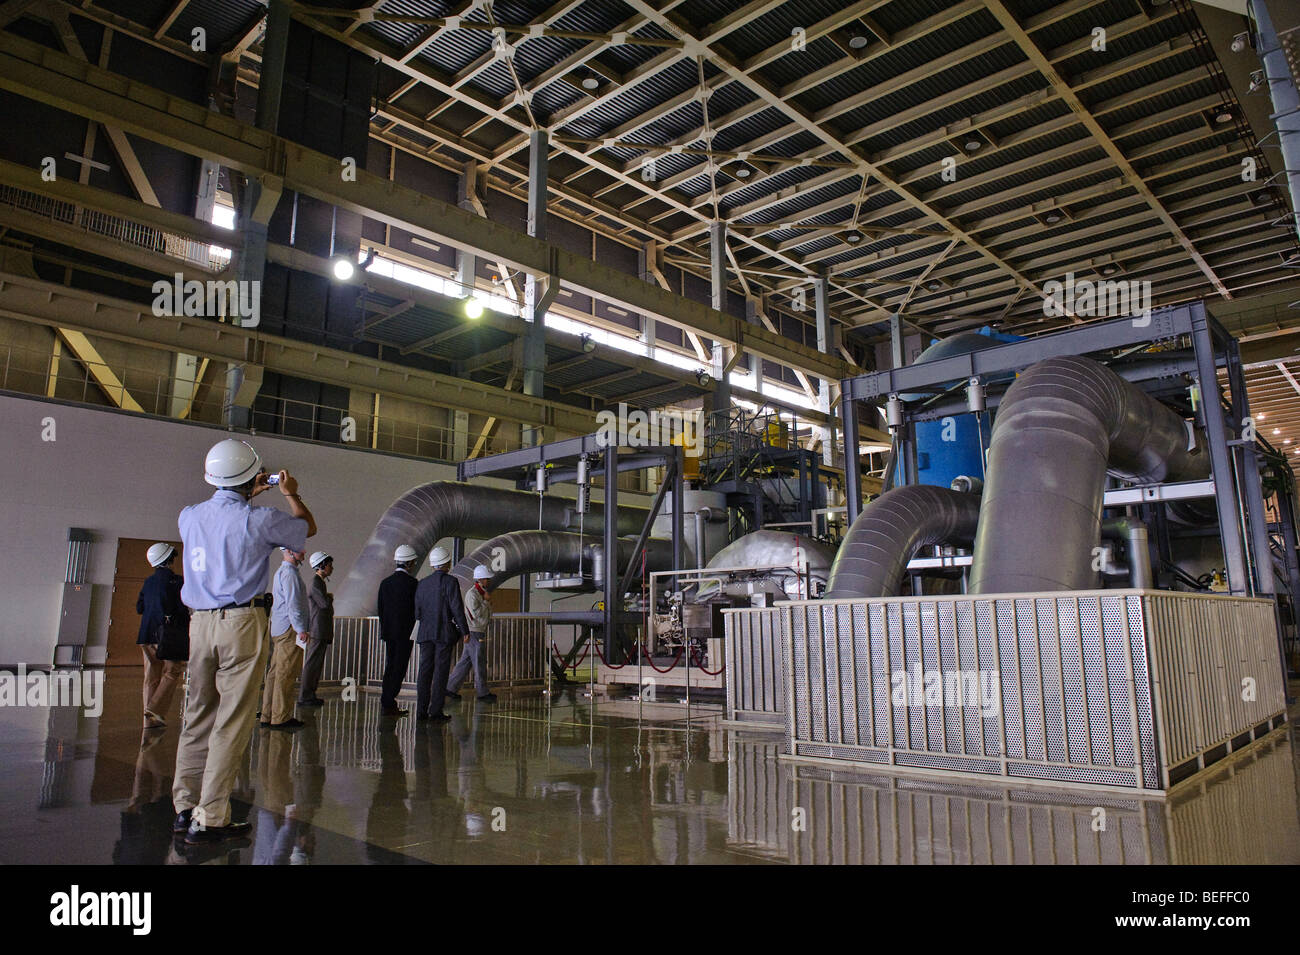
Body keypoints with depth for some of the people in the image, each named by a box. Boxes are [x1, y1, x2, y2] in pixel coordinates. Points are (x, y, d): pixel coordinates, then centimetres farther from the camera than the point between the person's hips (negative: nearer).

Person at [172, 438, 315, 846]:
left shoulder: (190, 516, 7)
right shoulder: (259, 520, -8)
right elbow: (308, 527, 11)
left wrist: (246, 496, 41)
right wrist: (290, 493, 28)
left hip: (200, 623, 6)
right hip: (242, 622, -6)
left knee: (197, 715, 13)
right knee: (232, 721, -2)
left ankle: (185, 807, 19)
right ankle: (209, 819, 0)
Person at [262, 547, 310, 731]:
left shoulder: (281, 571, 21)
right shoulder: (289, 572, -11)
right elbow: (292, 603, -17)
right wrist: (301, 629, -17)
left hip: (279, 631, 10)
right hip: (290, 629, -10)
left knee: (275, 673, 10)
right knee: (286, 674, -8)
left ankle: (268, 716, 13)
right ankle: (281, 718, -6)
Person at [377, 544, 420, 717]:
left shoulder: (385, 582, 9)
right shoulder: (412, 583, -12)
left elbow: (381, 609, 12)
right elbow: (419, 609, -10)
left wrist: (384, 629, 18)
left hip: (389, 632, 7)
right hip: (405, 632, -7)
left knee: (390, 666, 14)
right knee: (399, 668, -2)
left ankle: (386, 702, 18)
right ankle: (388, 704, -2)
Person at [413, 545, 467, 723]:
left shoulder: (423, 583, 9)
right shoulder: (450, 582, -7)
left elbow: (417, 612, 9)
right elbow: (457, 608, -11)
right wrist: (465, 631, -5)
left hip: (425, 633, 5)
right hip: (445, 632, -5)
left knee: (425, 670, 6)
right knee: (441, 670, -2)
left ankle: (421, 710, 6)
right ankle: (436, 710, -3)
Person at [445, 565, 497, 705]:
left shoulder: (483, 593, 15)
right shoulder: (472, 594, -14)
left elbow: (488, 614, 19)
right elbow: (477, 613, -23)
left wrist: (489, 602, 2)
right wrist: (486, 601, -16)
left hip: (480, 632, 9)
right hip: (474, 632, -9)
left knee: (465, 662, 11)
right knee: (480, 663, -3)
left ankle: (451, 688, 16)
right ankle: (483, 693, 3)